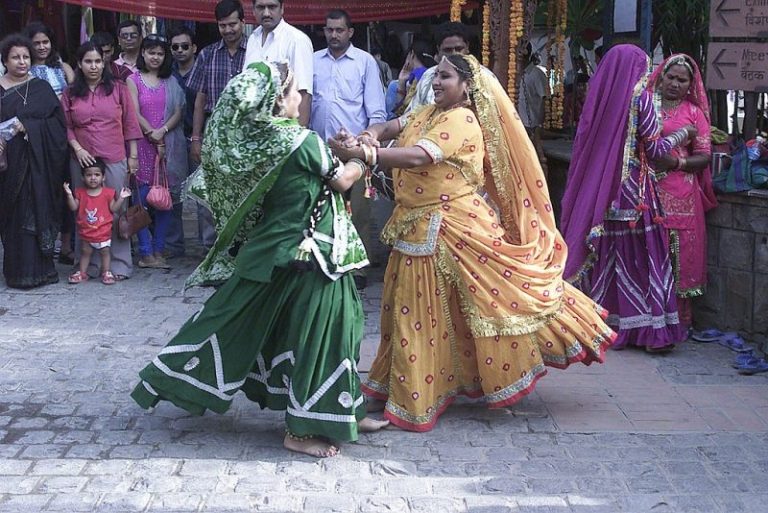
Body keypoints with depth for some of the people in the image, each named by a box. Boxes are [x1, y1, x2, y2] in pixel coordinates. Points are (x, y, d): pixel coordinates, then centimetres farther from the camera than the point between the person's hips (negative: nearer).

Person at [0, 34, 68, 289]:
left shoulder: (41, 88, 7)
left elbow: (57, 122, -1)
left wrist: (28, 127, -14)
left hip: (38, 164, 0)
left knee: (37, 211, -1)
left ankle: (38, 267, 6)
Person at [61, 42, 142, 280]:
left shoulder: (119, 89, 4)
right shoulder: (70, 94, 7)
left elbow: (130, 124, 4)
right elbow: (66, 126, 7)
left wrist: (133, 156, 1)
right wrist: (77, 149, -8)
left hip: (115, 160, -1)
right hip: (83, 160, 2)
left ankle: (119, 265, 5)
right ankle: (89, 265, 11)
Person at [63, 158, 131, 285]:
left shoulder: (108, 193, -5)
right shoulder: (80, 192, 0)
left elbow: (114, 209, -4)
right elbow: (74, 207, -3)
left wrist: (121, 198, -15)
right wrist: (69, 195, -13)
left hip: (103, 232, -2)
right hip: (86, 232, 2)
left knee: (104, 252, 6)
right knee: (85, 252, 11)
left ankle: (106, 272, 17)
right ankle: (82, 273, 20)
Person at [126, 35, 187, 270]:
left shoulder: (170, 82, 14)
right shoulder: (133, 80, 4)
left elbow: (178, 112, 5)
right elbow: (135, 114, -4)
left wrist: (162, 131, -11)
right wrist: (153, 135, -9)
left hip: (168, 145, 3)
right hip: (142, 144, -3)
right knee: (142, 198, -5)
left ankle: (158, 251, 9)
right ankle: (146, 253, -2)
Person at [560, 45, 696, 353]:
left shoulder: (599, 96, 6)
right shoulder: (639, 98, -9)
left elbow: (588, 144, 11)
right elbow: (653, 148, -6)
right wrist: (683, 134, 8)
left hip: (597, 189, 5)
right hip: (633, 189, -5)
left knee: (604, 254, 11)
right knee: (640, 255, -1)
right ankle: (650, 329, 1)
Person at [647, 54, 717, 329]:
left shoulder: (694, 113, 6)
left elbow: (704, 156, 2)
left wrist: (676, 162, -13)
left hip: (679, 195, -1)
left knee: (679, 254, -1)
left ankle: (679, 316, 8)